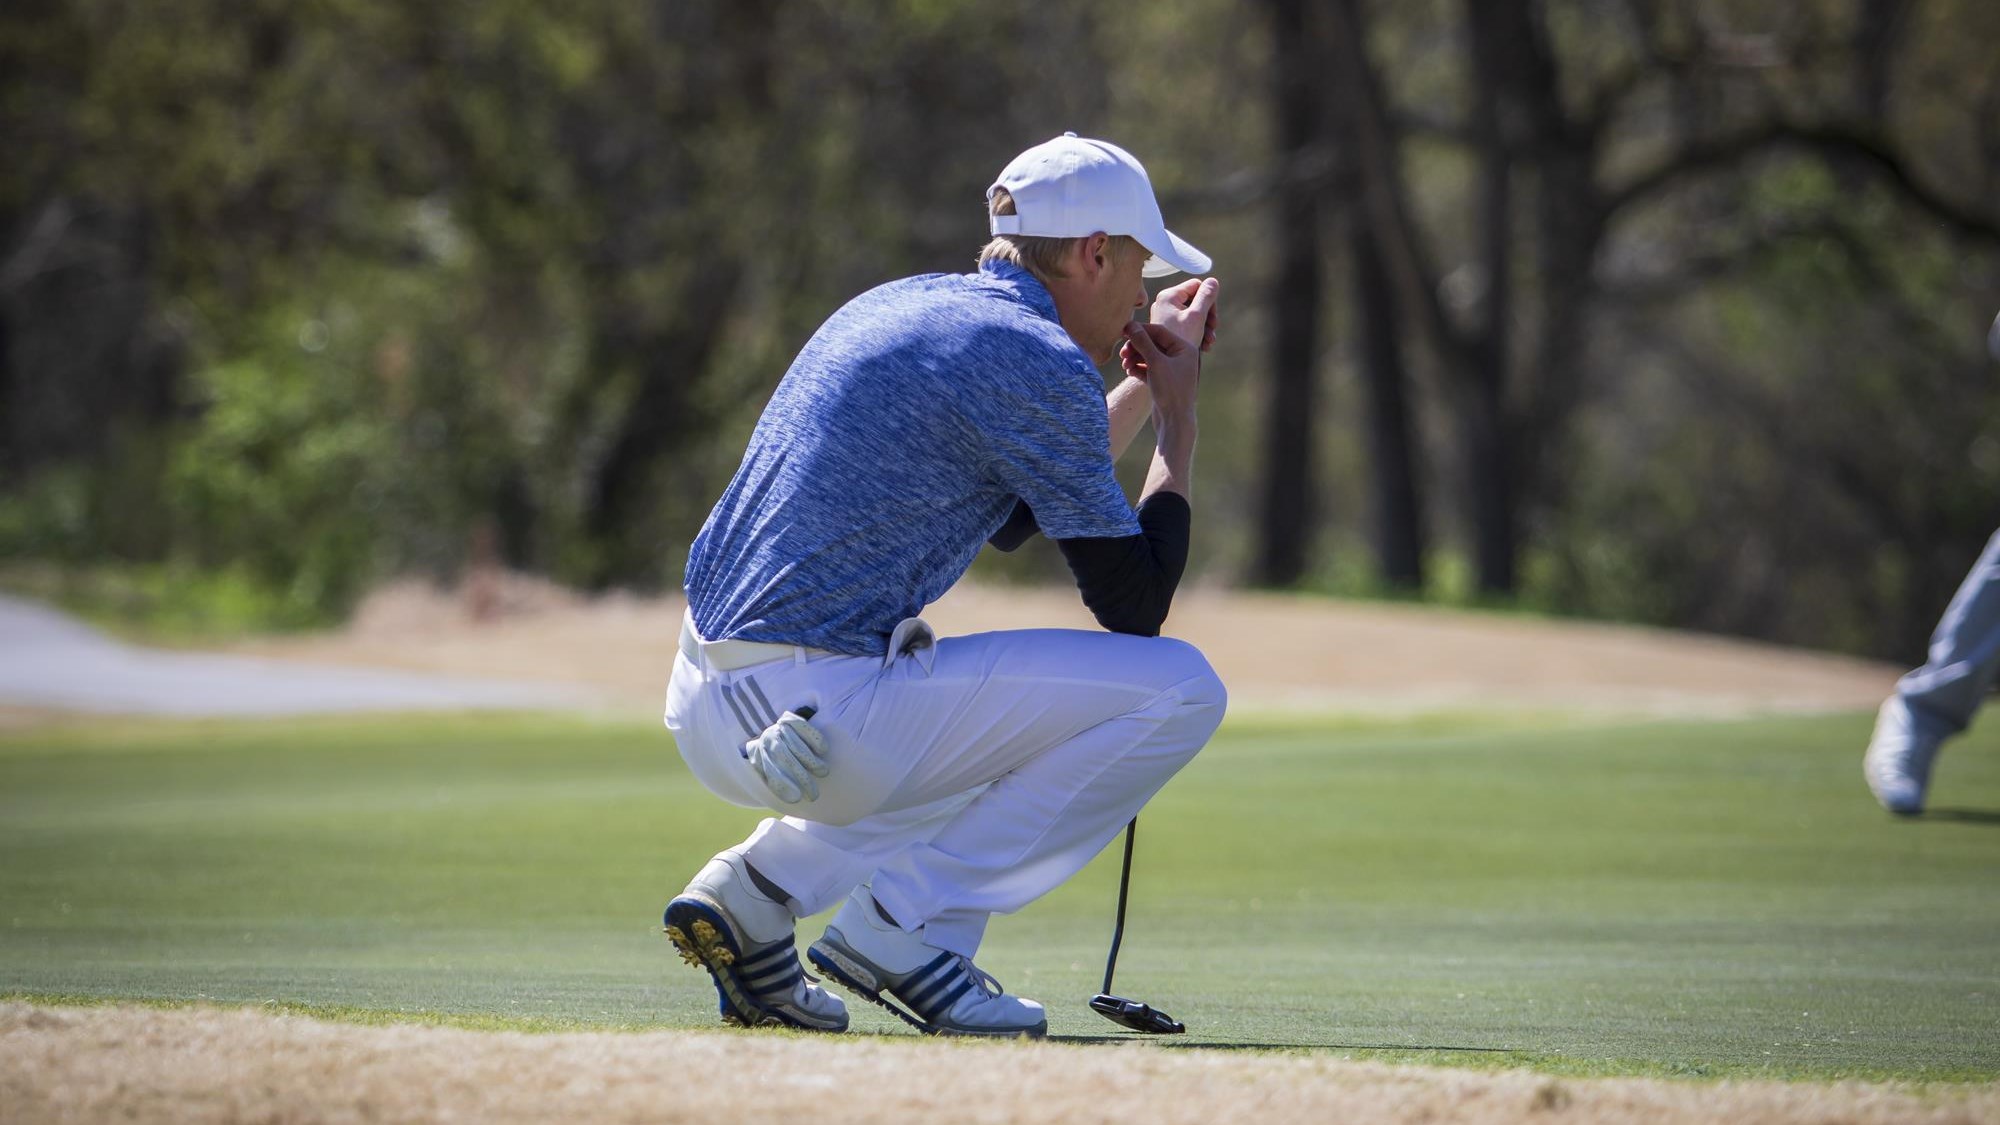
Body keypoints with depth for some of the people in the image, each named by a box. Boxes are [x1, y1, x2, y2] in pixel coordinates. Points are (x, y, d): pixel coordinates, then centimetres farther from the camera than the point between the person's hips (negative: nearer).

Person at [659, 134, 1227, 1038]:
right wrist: (1178, 415, 8)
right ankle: (901, 921, -4)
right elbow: (1134, 606, -4)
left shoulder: (899, 307, 19)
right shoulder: (1039, 363, -8)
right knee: (1180, 689, -3)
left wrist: (1146, 383, 31)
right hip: (822, 719, -9)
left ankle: (757, 890, 14)